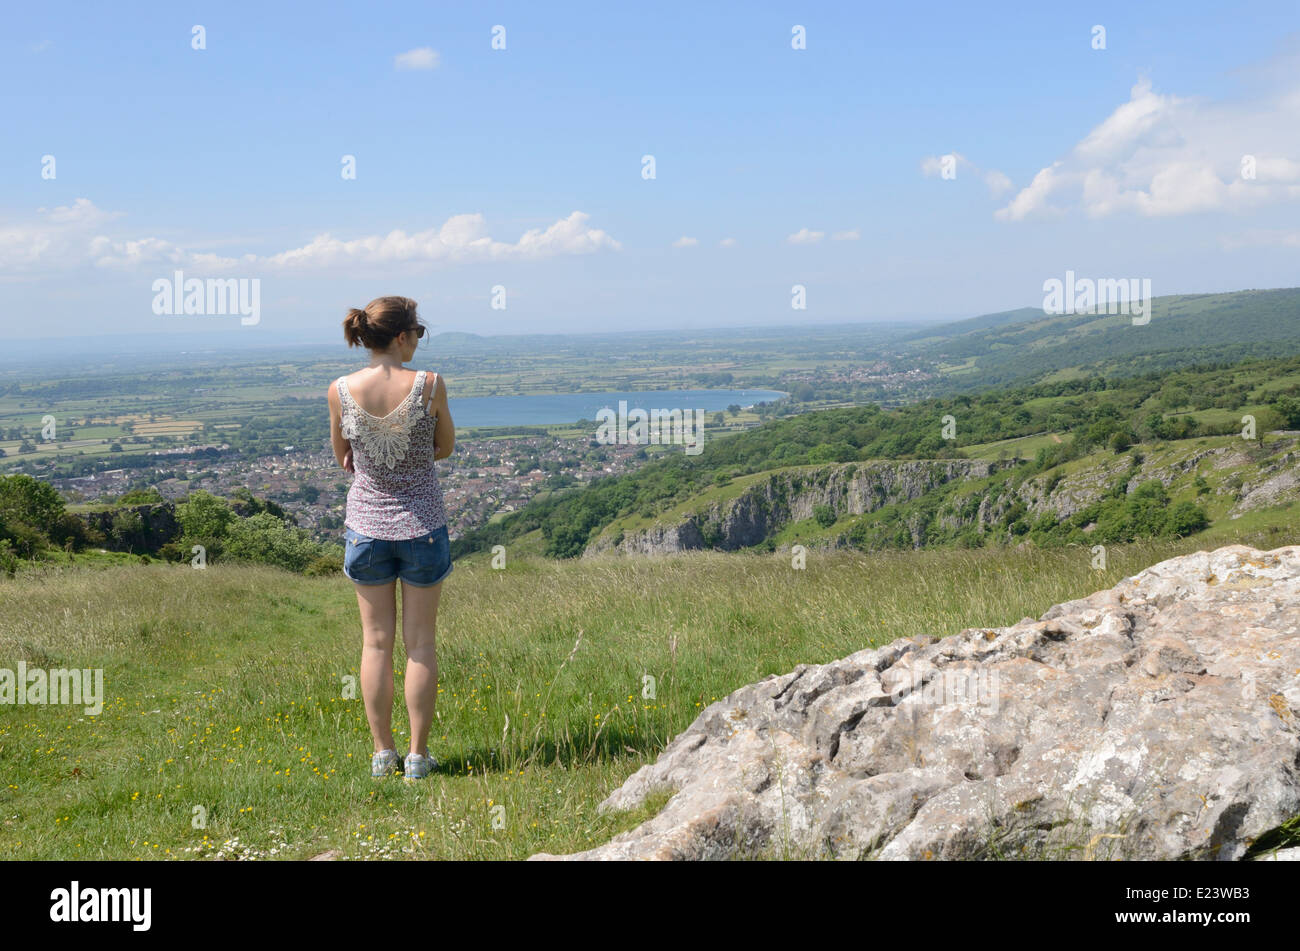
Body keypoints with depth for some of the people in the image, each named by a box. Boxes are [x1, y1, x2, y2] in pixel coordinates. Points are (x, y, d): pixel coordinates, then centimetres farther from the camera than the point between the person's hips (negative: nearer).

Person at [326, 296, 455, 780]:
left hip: (366, 525, 2)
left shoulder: (340, 391, -8)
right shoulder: (429, 385, -14)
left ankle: (383, 753, 19)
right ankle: (418, 756, 14)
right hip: (422, 524, -1)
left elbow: (343, 460, 6)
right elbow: (445, 448, 2)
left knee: (376, 643, 12)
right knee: (420, 643, 9)